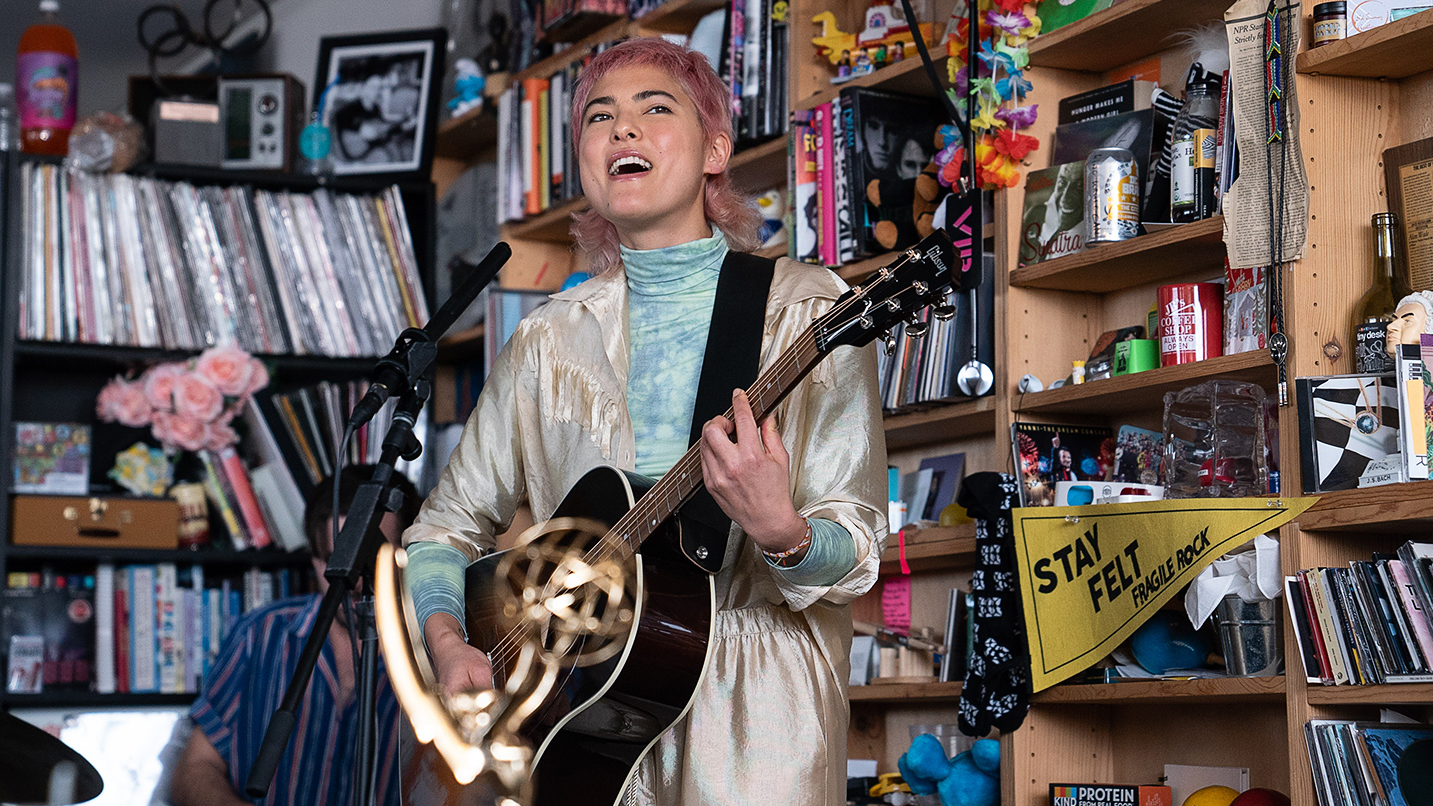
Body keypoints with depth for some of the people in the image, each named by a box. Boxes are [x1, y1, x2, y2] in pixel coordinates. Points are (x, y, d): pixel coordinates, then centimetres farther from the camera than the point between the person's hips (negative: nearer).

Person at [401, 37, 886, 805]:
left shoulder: (807, 312, 0)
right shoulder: (550, 340, 9)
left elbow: (854, 554, -5)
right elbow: (444, 528, 15)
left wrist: (782, 533, -27)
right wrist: (448, 644, -4)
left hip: (750, 717, -2)